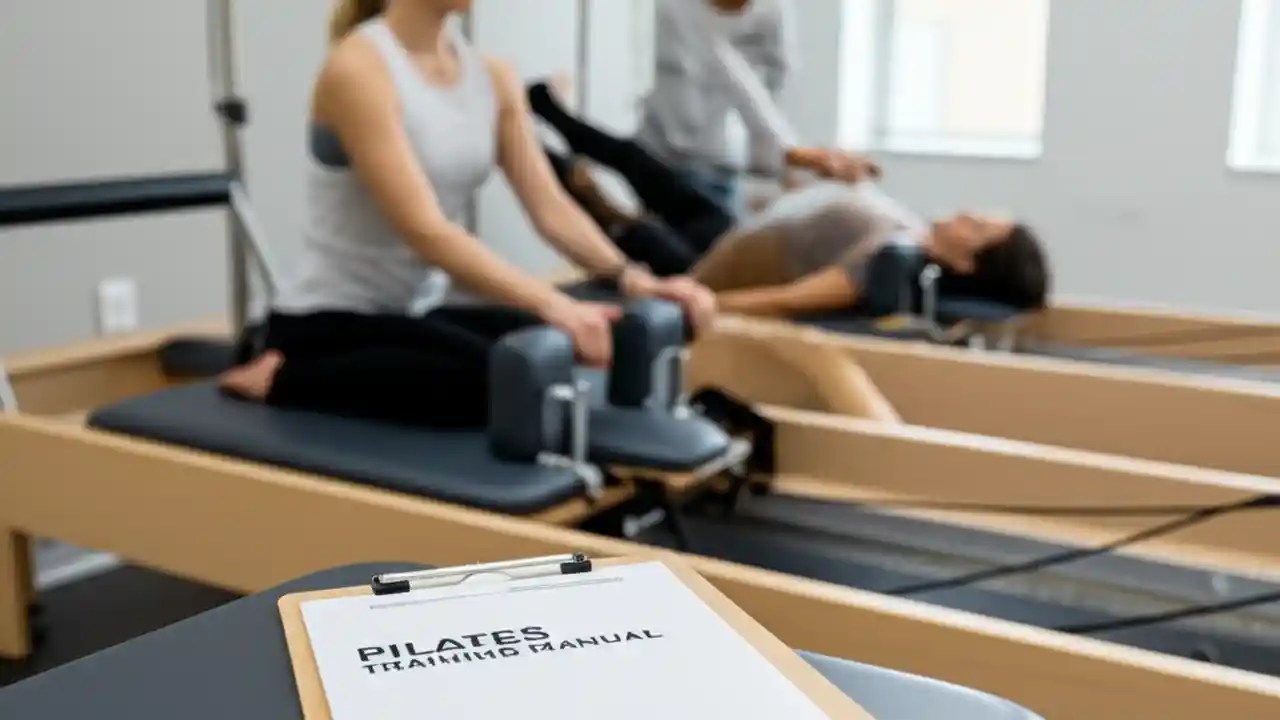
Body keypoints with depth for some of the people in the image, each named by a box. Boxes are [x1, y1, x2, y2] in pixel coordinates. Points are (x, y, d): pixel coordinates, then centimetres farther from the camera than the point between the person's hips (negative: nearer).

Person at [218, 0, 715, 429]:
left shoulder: (492, 78, 4)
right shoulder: (358, 69, -19)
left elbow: (550, 207, -3)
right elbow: (425, 231, -29)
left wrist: (630, 279, -21)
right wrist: (551, 304, -40)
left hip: (424, 308, 8)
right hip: (331, 321, -8)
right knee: (492, 377, -32)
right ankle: (283, 378, -9)